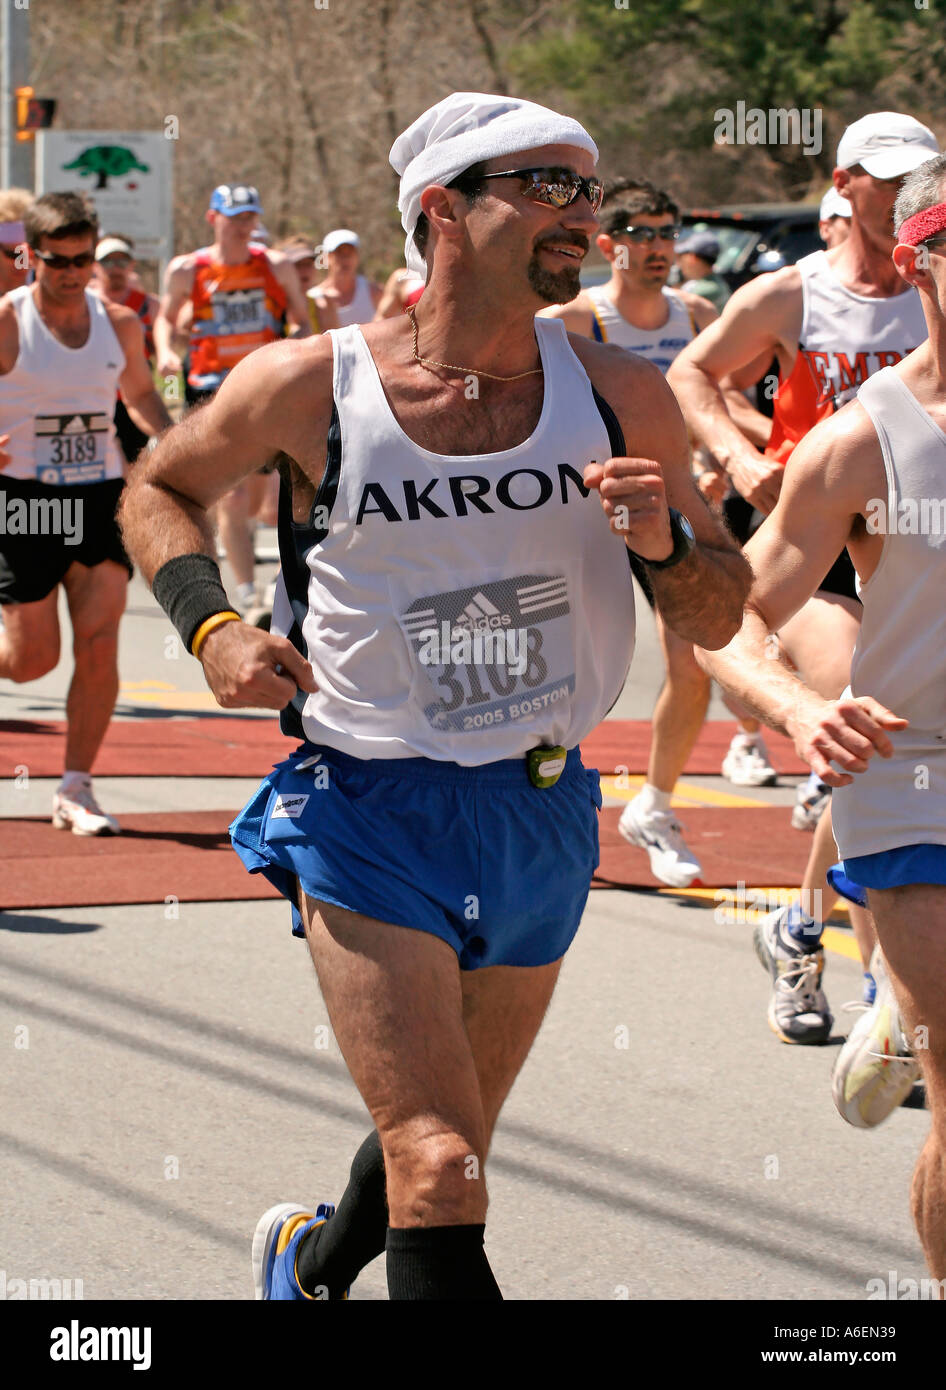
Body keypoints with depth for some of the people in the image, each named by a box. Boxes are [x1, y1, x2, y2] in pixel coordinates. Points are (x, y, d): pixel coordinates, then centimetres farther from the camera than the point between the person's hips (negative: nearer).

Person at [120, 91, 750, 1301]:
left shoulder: (616, 395, -3)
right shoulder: (310, 386, -10)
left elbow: (717, 621, 3)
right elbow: (160, 490, 10)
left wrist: (665, 540, -18)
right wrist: (211, 630, -7)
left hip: (542, 814, 4)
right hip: (371, 816, -4)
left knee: (442, 1150, 21)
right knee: (438, 1175, -19)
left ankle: (311, 1263, 52)